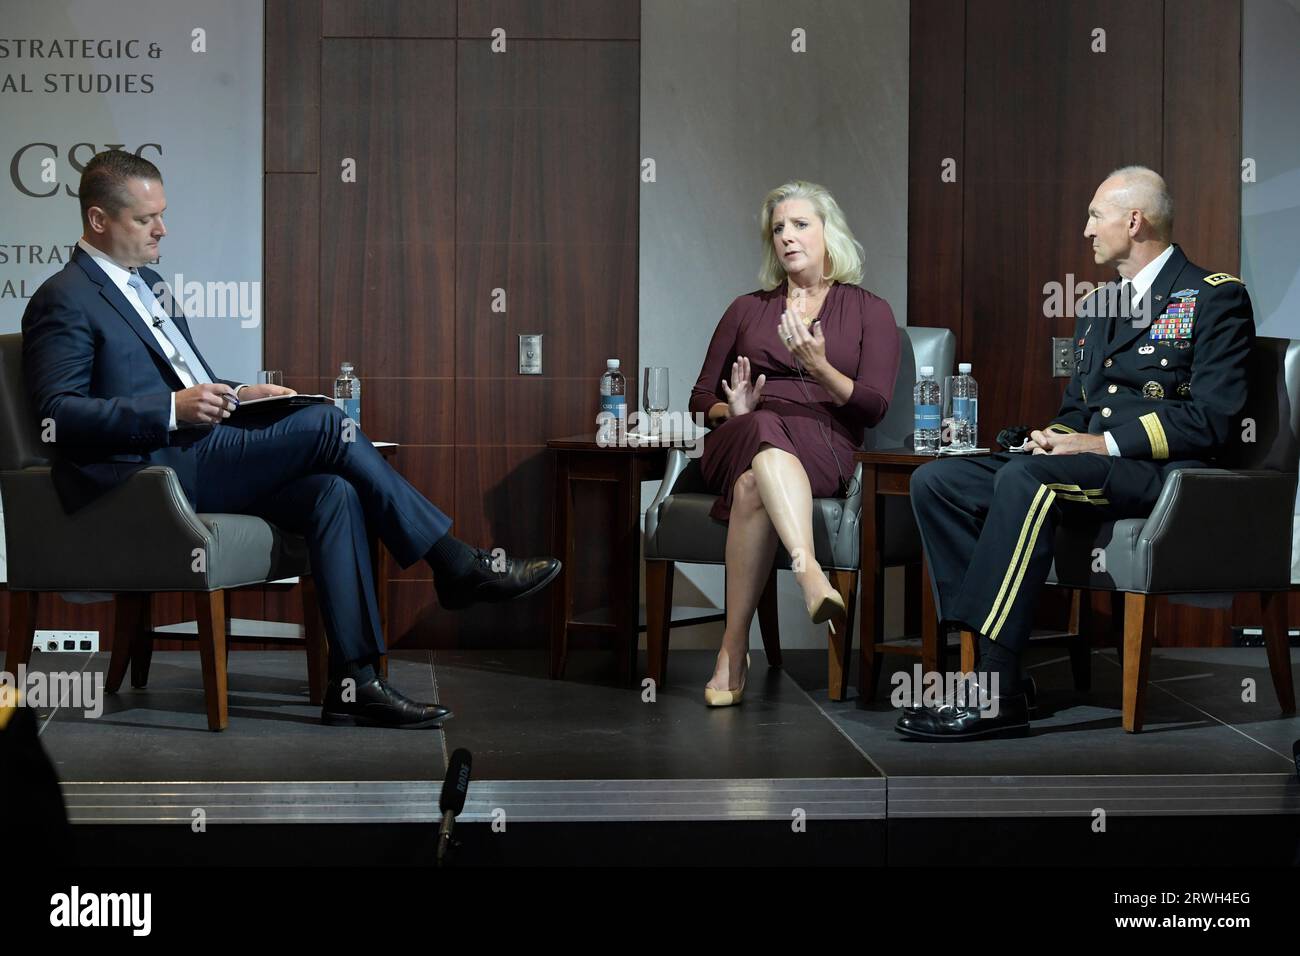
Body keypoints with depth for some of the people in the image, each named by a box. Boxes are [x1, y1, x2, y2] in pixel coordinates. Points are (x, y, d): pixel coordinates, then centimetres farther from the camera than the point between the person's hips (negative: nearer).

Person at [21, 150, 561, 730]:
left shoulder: (147, 284, 25)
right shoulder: (64, 301, -5)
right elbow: (57, 412, -15)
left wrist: (235, 396, 9)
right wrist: (174, 411, -22)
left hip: (192, 459, 9)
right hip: (143, 475, -9)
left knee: (333, 493, -17)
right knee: (323, 425, -20)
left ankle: (354, 682, -22)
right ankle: (458, 567, -11)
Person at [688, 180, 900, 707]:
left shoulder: (870, 312, 16)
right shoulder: (747, 309, 24)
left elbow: (873, 407, 4)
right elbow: (701, 398, 22)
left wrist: (819, 368, -14)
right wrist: (732, 411, -2)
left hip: (822, 445, -1)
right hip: (741, 440, 2)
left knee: (754, 485, -39)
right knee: (765, 433, -39)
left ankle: (733, 652, -43)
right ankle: (812, 575, -60)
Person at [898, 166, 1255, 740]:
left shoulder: (1214, 296, 0)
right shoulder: (1096, 305, 25)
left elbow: (1213, 417, -11)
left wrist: (1105, 443, -16)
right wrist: (1054, 435, 2)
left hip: (1163, 473, -8)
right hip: (1087, 464, 8)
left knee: (1024, 479, -35)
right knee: (934, 482, -9)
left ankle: (997, 695, -36)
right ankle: (993, 660, -17)